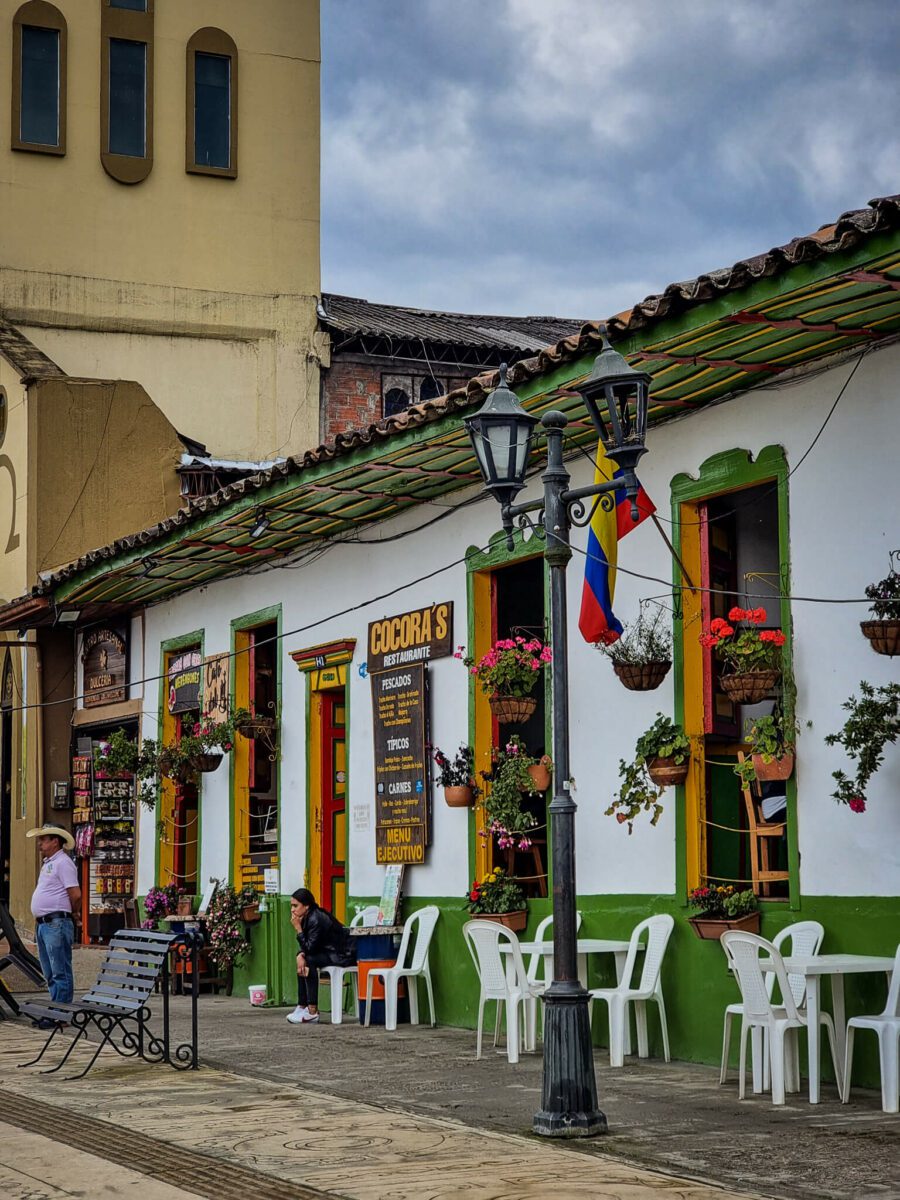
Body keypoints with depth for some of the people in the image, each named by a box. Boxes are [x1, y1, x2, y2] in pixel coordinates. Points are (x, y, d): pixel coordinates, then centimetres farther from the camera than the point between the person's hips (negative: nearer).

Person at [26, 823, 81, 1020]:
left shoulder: (62, 863, -11)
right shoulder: (48, 863, 19)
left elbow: (76, 894, -17)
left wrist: (71, 913, -2)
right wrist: (39, 921, 17)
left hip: (56, 924, -10)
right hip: (43, 924, 10)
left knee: (60, 973, -7)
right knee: (50, 973, 13)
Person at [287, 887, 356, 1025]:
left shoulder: (316, 919, -22)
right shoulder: (308, 918, 7)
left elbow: (309, 948, -21)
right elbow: (307, 947, 6)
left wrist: (298, 928, -17)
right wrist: (300, 955, -16)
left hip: (345, 954, -10)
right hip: (332, 952, 10)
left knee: (309, 961, -22)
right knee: (302, 961, 5)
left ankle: (312, 1012, -20)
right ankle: (302, 1007, 3)